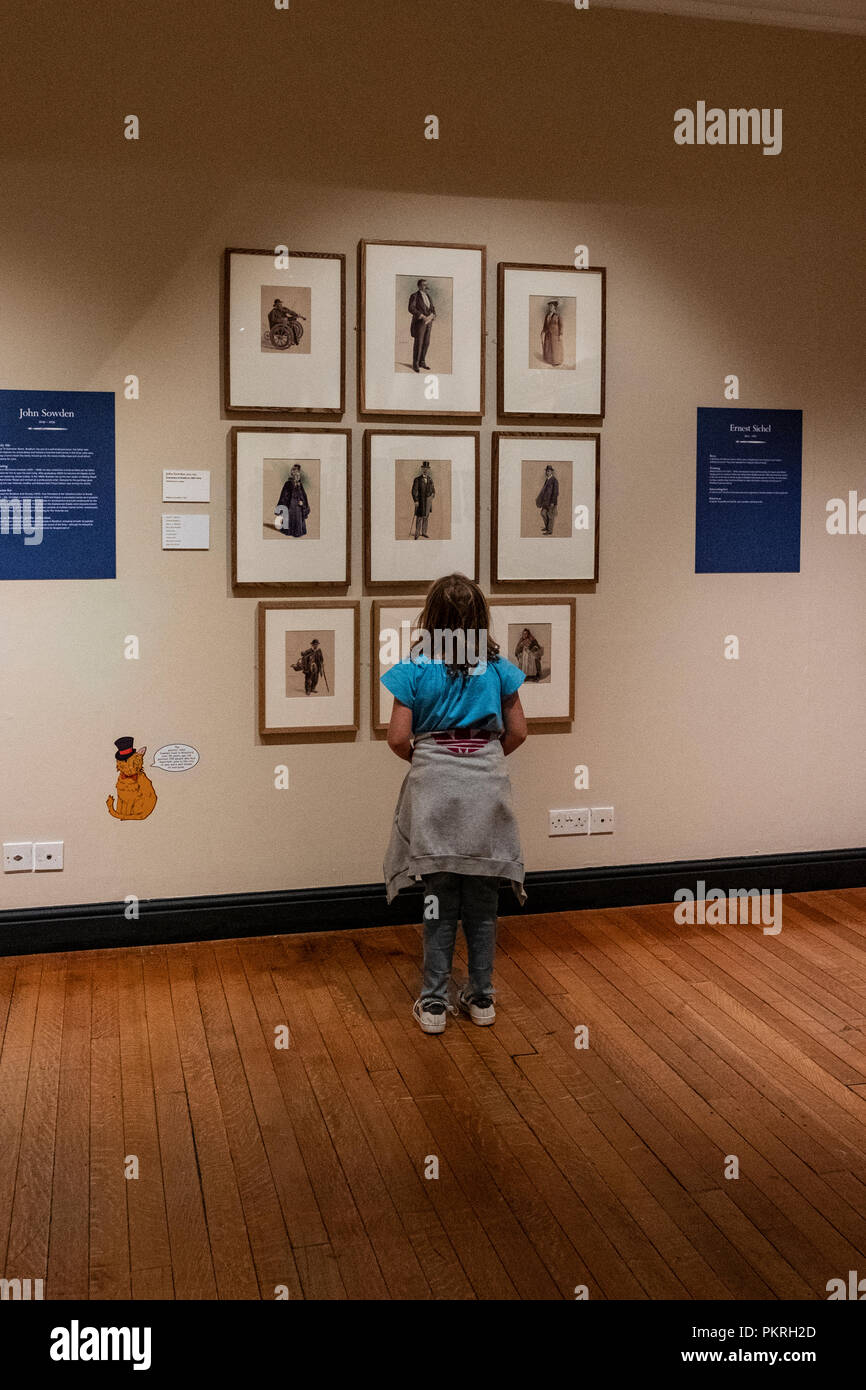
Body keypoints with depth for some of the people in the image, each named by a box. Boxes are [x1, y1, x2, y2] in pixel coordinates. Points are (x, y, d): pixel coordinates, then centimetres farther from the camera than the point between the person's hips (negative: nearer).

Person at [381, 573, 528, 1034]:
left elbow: (398, 738, -8)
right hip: (486, 787, 1)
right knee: (482, 901, 11)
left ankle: (434, 1003, 13)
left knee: (439, 899, 8)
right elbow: (516, 732, 3)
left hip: (435, 787, -1)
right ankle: (481, 999, 22)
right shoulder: (498, 667, 0)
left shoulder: (415, 668, -6)